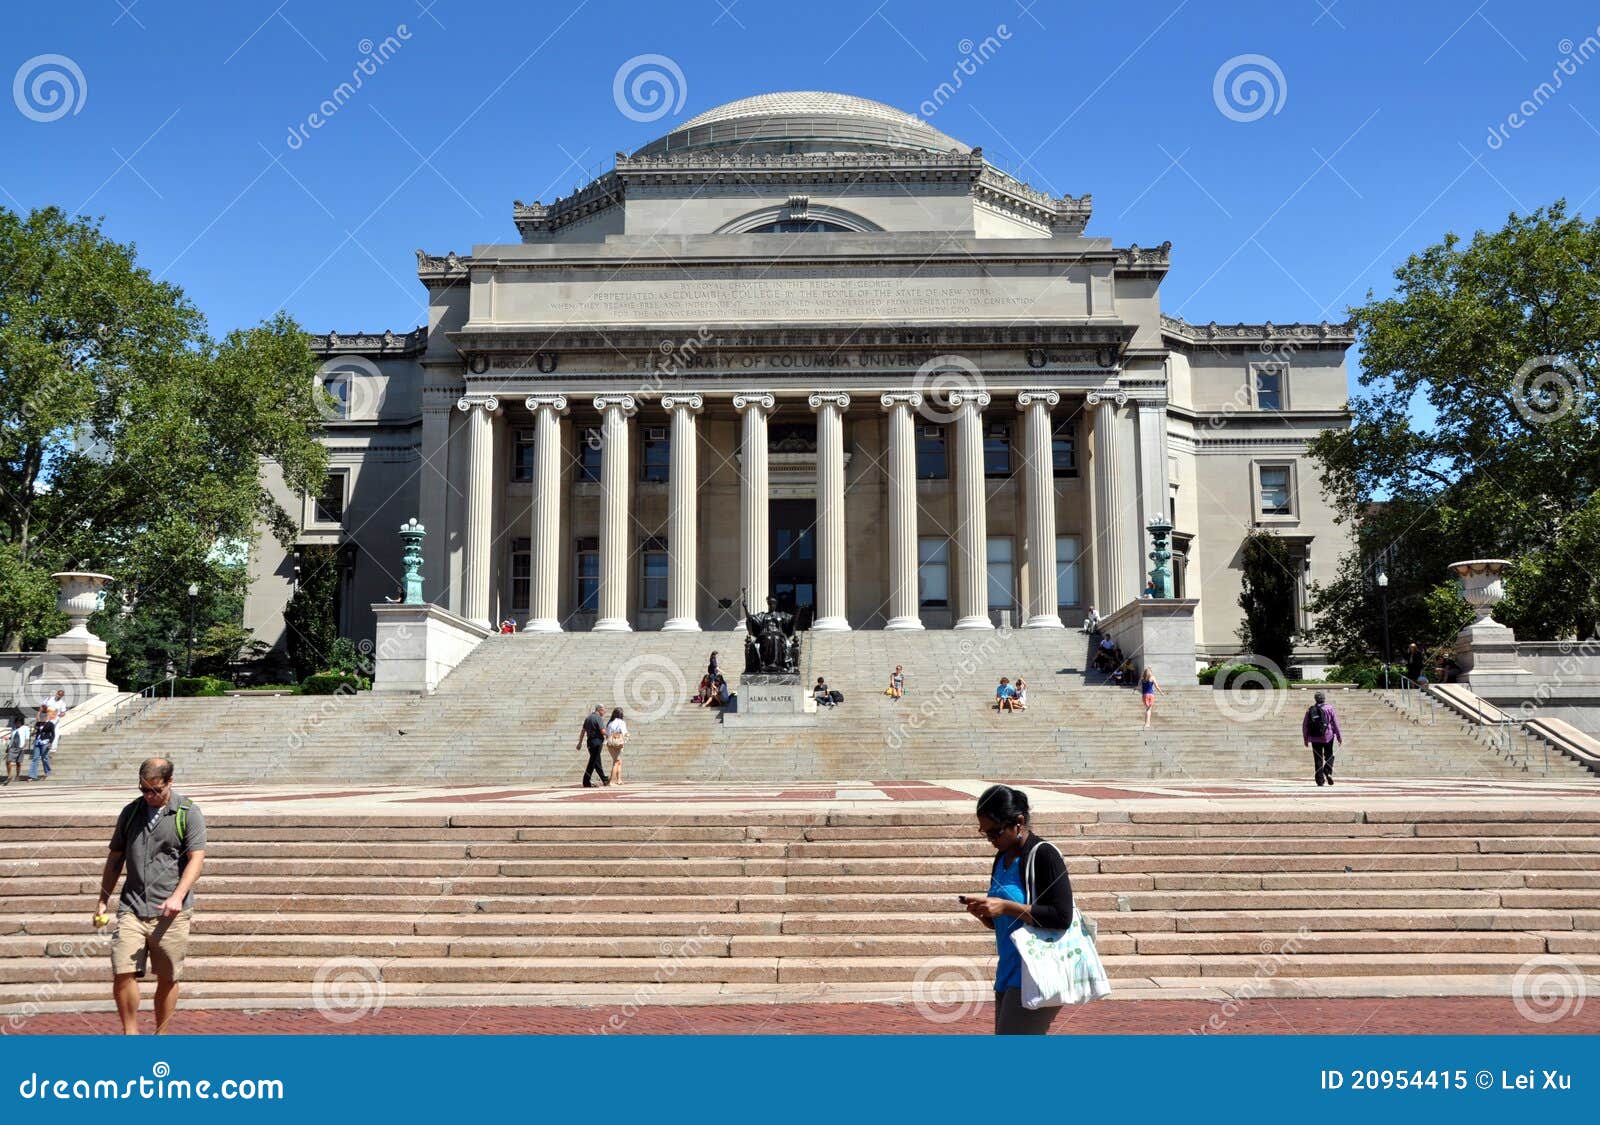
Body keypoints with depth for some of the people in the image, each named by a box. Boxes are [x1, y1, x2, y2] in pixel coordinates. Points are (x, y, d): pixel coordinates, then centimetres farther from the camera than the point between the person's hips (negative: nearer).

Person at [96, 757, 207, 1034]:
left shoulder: (188, 813, -2)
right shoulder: (130, 811, 9)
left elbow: (196, 858, -9)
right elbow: (115, 858, 17)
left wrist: (177, 896, -22)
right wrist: (102, 901, 14)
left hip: (171, 912, -3)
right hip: (132, 908, 3)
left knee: (167, 978, 6)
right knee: (123, 973, -6)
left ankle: (160, 1037, 22)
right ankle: (130, 1035, 12)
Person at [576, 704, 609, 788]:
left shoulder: (588, 718, 13)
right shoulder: (598, 718, -11)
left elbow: (583, 731, 15)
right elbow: (602, 731, -18)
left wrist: (580, 743, 18)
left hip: (589, 741, 8)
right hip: (597, 741, -8)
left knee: (596, 761, 14)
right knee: (593, 762, -5)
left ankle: (604, 779, 26)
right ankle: (586, 782, -6)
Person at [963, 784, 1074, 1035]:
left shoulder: (1043, 855, -13)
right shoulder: (1002, 857, 12)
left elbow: (1062, 916, -19)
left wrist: (1006, 907, -21)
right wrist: (984, 912, -2)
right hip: (1008, 974, 9)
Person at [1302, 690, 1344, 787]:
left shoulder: (1310, 710, 4)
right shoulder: (1329, 709, -2)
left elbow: (1304, 725, 5)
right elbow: (1335, 723, -3)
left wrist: (1305, 739, 13)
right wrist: (1339, 737, 3)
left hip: (1315, 738, 2)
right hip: (1327, 737, -2)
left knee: (1318, 759, 5)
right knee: (1329, 756, 15)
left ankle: (1320, 781, 3)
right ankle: (1328, 772, -9)